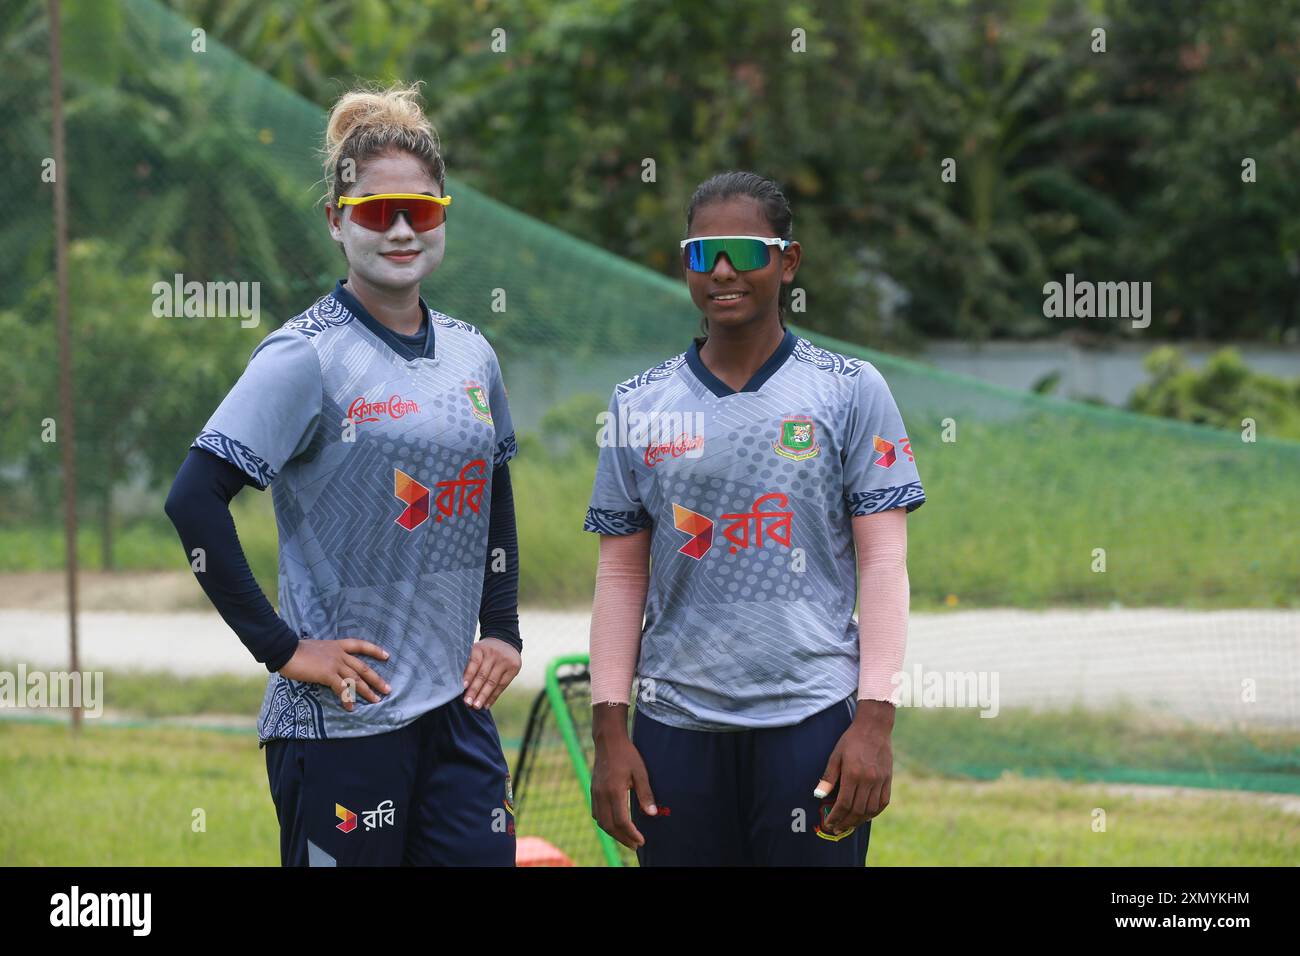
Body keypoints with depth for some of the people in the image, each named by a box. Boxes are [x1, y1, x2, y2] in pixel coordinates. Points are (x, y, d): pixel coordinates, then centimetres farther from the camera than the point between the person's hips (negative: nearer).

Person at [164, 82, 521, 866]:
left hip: (456, 707, 6)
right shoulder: (308, 358, -10)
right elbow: (195, 500, -17)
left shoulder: (470, 355, 10)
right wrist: (281, 647, -17)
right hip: (341, 721, -6)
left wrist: (503, 629, 13)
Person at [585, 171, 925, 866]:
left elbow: (883, 563, 0)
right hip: (675, 726, 2)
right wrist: (609, 731, 4)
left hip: (811, 723, -2)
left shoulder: (849, 391, 3)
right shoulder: (638, 405, 10)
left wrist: (875, 722, -8)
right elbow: (621, 575, 11)